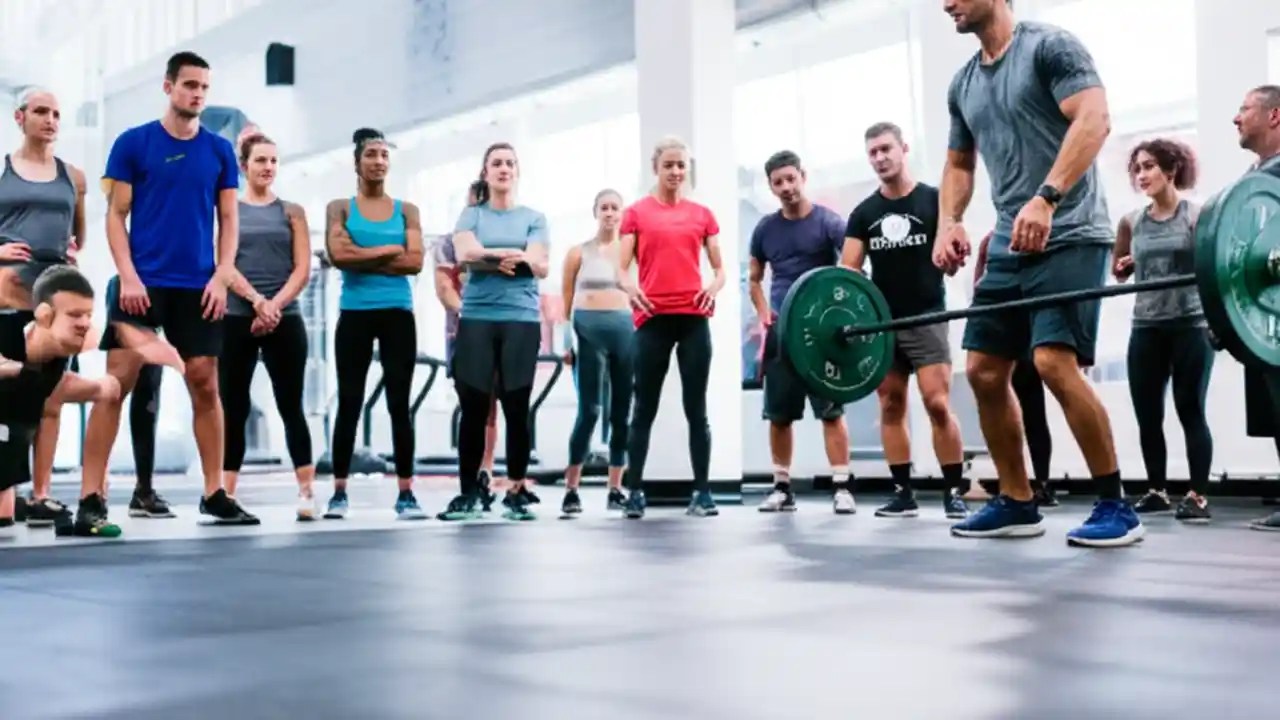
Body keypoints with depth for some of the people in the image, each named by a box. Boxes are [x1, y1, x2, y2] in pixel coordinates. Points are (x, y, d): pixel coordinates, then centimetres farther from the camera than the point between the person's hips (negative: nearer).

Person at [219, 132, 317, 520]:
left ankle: (306, 492, -2)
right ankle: (228, 493, 7)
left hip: (285, 320, 0)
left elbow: (302, 269, 2)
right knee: (234, 408, 3)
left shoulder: (292, 212, 10)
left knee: (291, 406, 0)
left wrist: (274, 306, -10)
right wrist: (257, 301, -15)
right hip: (236, 319, 0)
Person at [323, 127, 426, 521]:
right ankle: (339, 492, 9)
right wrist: (390, 250, -6)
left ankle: (406, 494, 2)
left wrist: (363, 259, -7)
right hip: (355, 315, -1)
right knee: (349, 404, 2)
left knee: (399, 404, 0)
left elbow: (415, 261, -4)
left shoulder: (406, 210, 10)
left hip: (398, 314, 1)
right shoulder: (340, 208, 7)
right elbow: (338, 255, -10)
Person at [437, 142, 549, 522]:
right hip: (476, 318, 0)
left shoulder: (533, 217, 13)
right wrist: (513, 255, -6)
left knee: (517, 407, -2)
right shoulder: (471, 214, 13)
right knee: (473, 407, -1)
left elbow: (540, 266, -2)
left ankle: (516, 492, 5)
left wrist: (488, 256, -7)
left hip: (522, 319, 0)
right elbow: (465, 254, -6)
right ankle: (467, 493, 4)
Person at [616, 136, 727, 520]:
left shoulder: (702, 214, 12)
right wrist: (630, 287, -19)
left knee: (696, 407, 2)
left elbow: (719, 268, 12)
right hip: (653, 318, -1)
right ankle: (634, 492, 7)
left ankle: (702, 492, 5)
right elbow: (622, 268, 3)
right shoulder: (637, 213, 7)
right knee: (645, 408, 3)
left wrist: (715, 285, -10)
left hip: (693, 317, 1)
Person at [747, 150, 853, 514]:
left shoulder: (828, 222, -4)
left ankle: (842, 488, -5)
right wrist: (764, 312, 4)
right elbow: (754, 278, 21)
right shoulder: (765, 229, 9)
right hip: (780, 331, 4)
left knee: (831, 409, -7)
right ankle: (782, 488, 14)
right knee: (778, 413, 5)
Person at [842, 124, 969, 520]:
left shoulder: (934, 201, 0)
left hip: (926, 318, -4)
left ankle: (954, 493, -6)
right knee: (891, 407, 4)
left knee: (938, 404, -13)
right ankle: (903, 493, 9)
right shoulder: (863, 213, 8)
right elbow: (848, 269, 3)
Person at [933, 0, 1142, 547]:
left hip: (1069, 238, -8)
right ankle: (1017, 503, 15)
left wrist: (1046, 198, -30)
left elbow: (1094, 120, -19)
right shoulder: (963, 85, 16)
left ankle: (1116, 506, -10)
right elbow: (958, 165, 24)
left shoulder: (1050, 46, -6)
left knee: (1055, 363, -22)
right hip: (1009, 246, 8)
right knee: (984, 371, 3)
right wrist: (948, 224, 5)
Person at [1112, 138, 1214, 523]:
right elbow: (1118, 270, 19)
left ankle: (1198, 496, 0)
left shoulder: (1198, 214, -3)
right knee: (1147, 414, 5)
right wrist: (1122, 267, -1)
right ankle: (1156, 491, 16)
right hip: (1146, 327, 4)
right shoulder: (1131, 222, 8)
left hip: (1190, 324, -4)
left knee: (1190, 411, -4)